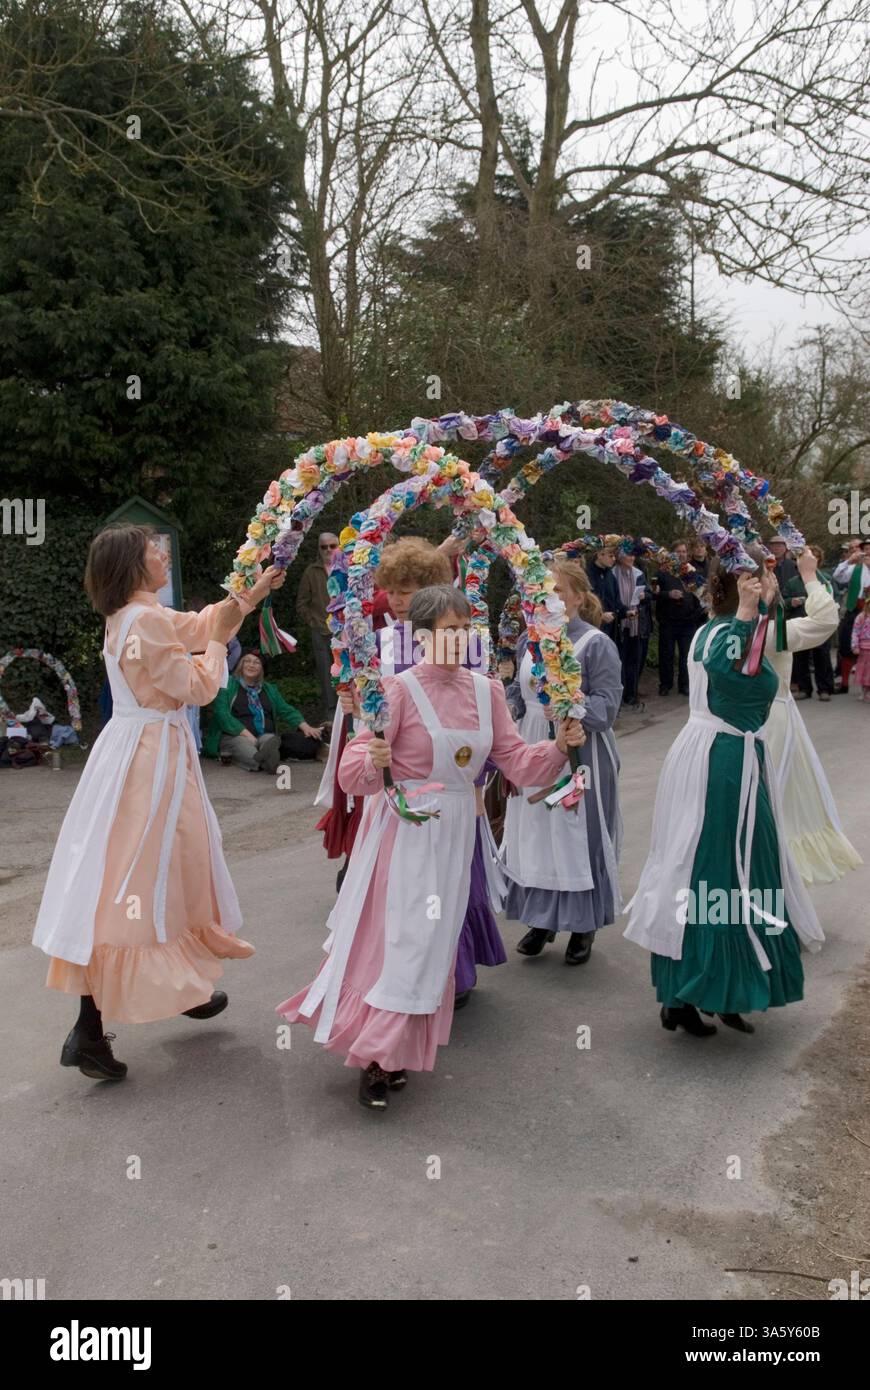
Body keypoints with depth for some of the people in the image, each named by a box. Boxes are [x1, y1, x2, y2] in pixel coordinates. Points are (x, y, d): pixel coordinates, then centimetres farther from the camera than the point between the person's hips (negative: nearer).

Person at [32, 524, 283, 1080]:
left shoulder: (133, 615, 12)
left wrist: (254, 593, 26)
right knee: (127, 881, -4)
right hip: (150, 758, -10)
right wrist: (217, 640, -1)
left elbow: (200, 623, 26)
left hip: (143, 749, 10)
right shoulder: (148, 621, -18)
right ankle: (88, 1031, 4)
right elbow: (199, 688, -15)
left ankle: (183, 989, 32)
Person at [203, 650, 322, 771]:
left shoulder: (269, 689, 25)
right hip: (235, 736, -3)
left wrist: (305, 726, -2)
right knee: (243, 745, -38)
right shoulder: (227, 685, 8)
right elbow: (222, 714, -5)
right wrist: (247, 734, -17)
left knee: (270, 739, -32)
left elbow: (286, 710, 18)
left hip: (265, 735, 3)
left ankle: (265, 754, -67)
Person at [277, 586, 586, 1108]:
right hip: (405, 829, -6)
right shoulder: (401, 688, -13)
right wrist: (372, 761, -37)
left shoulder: (486, 690, 3)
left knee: (434, 942, 13)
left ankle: (395, 1051, 31)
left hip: (457, 831, 6)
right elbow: (354, 770, -16)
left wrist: (558, 747, -14)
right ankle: (374, 1057, 17)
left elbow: (516, 760, 2)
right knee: (400, 940, -2)